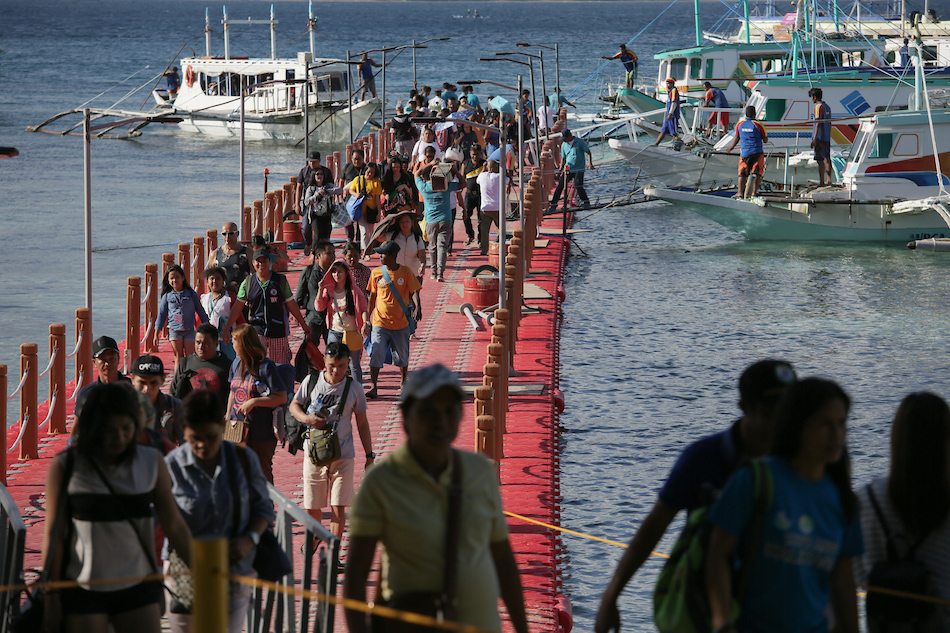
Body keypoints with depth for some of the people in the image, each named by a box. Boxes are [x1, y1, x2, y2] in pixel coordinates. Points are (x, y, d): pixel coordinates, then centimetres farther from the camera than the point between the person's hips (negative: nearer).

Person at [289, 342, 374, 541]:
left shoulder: (354, 388, -1)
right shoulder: (311, 381, 0)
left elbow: (362, 423, 7)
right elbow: (294, 405, 10)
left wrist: (369, 455, 6)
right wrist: (307, 418, -13)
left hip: (342, 455, -1)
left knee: (338, 507, -6)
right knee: (311, 507, 9)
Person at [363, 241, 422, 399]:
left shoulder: (405, 273, -3)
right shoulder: (376, 273, 2)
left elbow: (413, 292, -1)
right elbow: (372, 297, 8)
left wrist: (417, 307, -23)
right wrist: (367, 320, 8)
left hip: (401, 323, 0)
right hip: (380, 323, 0)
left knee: (402, 356, 12)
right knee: (376, 355, -12)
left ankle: (404, 385, 31)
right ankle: (373, 387, -8)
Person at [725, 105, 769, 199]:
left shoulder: (740, 124, 4)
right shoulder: (758, 125, -6)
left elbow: (736, 138, 17)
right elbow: (765, 140, -1)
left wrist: (732, 146, 35)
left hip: (745, 153, 3)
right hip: (757, 152, -3)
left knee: (742, 173, 10)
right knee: (756, 173, -1)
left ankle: (740, 192, 5)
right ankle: (753, 193, -8)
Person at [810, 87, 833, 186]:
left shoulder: (818, 107, -13)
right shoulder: (827, 107, 14)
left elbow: (818, 124, -18)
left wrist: (814, 140, -19)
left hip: (820, 137, -9)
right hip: (827, 138, 9)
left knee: (820, 160, -7)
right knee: (827, 159, 13)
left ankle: (821, 182, -8)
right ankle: (829, 180, 16)